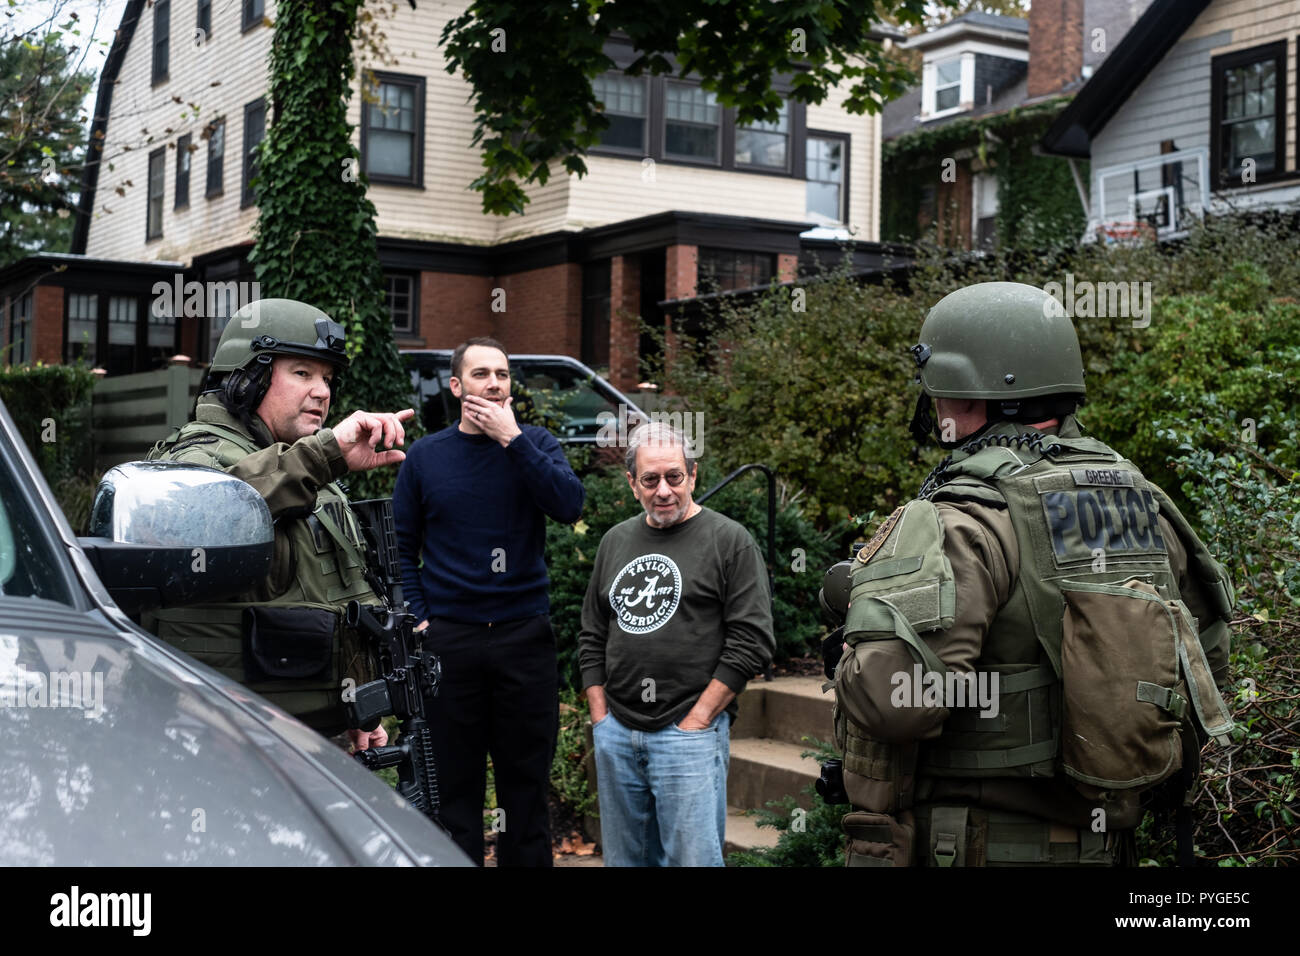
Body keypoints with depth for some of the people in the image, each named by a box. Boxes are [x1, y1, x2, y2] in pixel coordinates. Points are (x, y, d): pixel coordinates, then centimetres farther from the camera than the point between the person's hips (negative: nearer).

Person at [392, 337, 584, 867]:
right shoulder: (425, 456, 5)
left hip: (525, 634, 0)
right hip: (448, 639, 0)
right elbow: (402, 547, 9)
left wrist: (511, 437, -15)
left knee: (526, 780, 8)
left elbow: (570, 504, -15)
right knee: (453, 783, 7)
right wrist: (418, 619, -1)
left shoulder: (535, 444, 4)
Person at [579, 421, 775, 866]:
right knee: (624, 858, 12)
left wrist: (696, 721, -12)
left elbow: (751, 642, -9)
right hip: (615, 734, 5)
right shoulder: (616, 541, 13)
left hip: (690, 732, -5)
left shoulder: (729, 541, -4)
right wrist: (601, 717, 8)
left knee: (692, 858, -5)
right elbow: (592, 637, 18)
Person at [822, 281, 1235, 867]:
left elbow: (894, 698, -31)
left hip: (983, 846, -7)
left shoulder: (964, 522, -20)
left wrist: (867, 608, -11)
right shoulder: (1140, 498, 3)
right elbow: (1207, 654, 14)